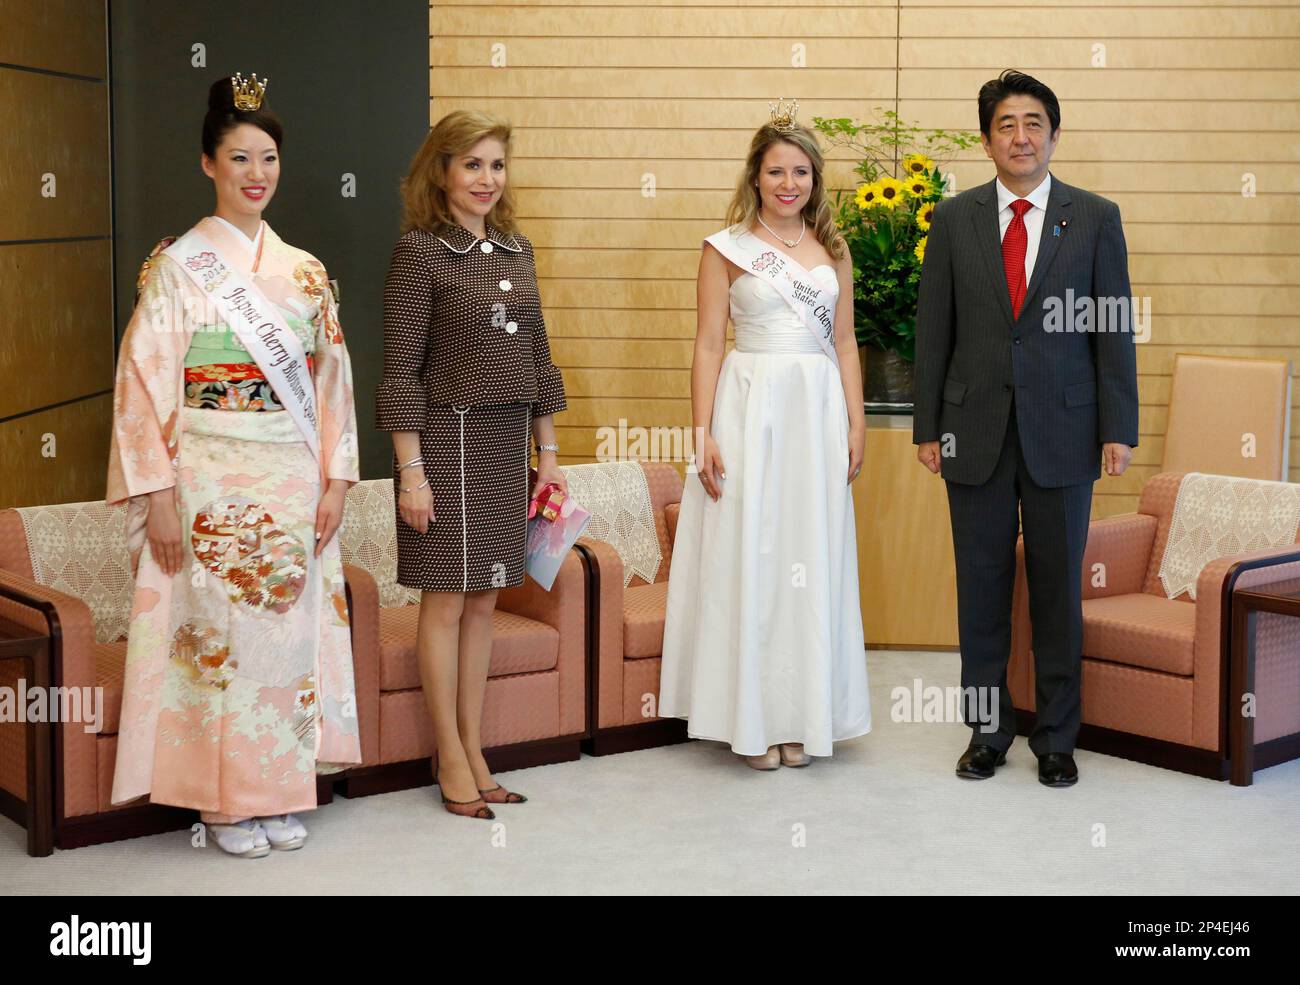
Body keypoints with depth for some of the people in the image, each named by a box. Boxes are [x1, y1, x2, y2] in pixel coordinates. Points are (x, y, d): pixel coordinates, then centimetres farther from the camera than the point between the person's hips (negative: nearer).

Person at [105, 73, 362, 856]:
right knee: (218, 632, -1)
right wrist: (158, 493, -13)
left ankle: (282, 792, 18)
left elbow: (332, 380, 11)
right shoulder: (180, 267, -4)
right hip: (211, 483, -4)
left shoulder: (305, 272, 9)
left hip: (292, 483, 4)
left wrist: (335, 478, 4)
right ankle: (226, 800, 11)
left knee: (290, 629, 7)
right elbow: (144, 381, -8)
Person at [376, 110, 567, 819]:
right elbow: (401, 369, -11)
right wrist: (411, 470, -15)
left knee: (483, 600, 11)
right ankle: (450, 758, 12)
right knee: (446, 599, 1)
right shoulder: (420, 252, -8)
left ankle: (472, 748, 20)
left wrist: (547, 451, 14)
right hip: (448, 439, -6)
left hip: (508, 441, 6)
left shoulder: (517, 250, 11)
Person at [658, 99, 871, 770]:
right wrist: (702, 434, -10)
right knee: (748, 557, -1)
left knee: (811, 560, 6)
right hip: (750, 408, -3)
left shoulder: (832, 250, 12)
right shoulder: (728, 248, 0)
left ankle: (802, 715, 16)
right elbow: (708, 347, -3)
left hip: (819, 412, 4)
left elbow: (844, 342, 13)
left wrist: (856, 422, 5)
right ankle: (752, 720, 9)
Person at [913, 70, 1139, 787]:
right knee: (981, 587, 7)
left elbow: (1114, 329, 2)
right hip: (976, 432, 1)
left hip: (1063, 432, -1)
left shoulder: (1095, 218, 3)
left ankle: (1056, 738, 17)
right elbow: (933, 331, 6)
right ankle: (988, 730, 19)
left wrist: (1118, 430, -4)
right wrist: (927, 428, 2)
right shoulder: (954, 219, 6)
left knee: (1059, 588, 5)